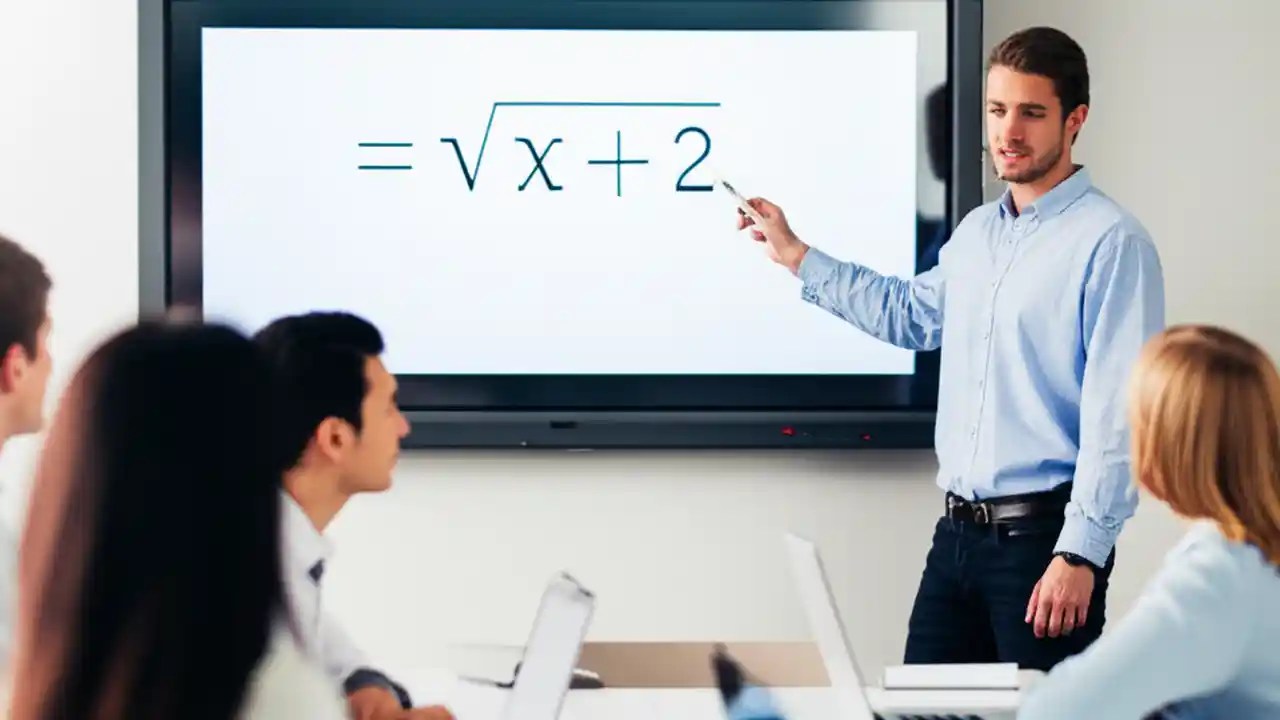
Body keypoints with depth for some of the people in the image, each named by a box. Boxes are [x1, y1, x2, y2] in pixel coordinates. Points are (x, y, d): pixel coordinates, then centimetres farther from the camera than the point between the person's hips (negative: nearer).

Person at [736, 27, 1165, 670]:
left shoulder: (1110, 242, -12)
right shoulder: (976, 232, 14)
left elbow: (1118, 413, -17)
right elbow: (911, 314, 32)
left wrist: (1081, 554, -20)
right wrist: (796, 256, 30)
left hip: (1041, 537, -8)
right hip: (957, 531, 8)